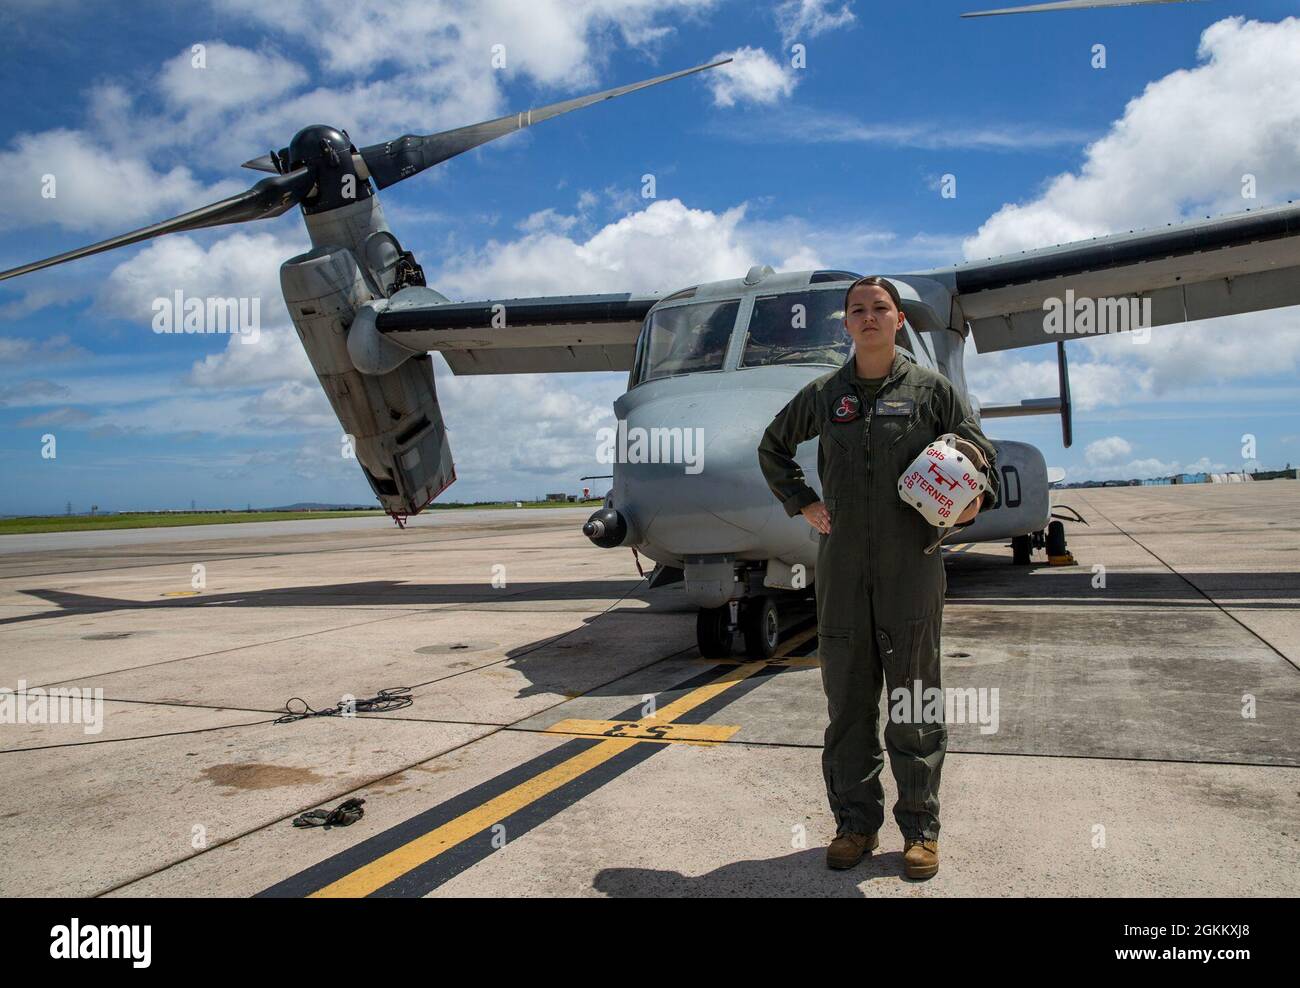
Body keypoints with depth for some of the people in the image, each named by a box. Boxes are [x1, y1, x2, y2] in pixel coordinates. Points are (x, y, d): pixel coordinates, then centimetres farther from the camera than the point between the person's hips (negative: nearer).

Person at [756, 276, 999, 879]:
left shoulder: (932, 389, 4)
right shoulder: (823, 394, 10)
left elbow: (981, 457, 8)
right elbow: (773, 448, 24)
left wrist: (971, 501, -13)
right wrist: (802, 503, 11)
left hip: (911, 565, -2)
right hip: (840, 568, 2)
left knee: (914, 704, 5)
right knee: (847, 701, 8)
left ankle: (920, 828, 18)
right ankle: (855, 823, 21)